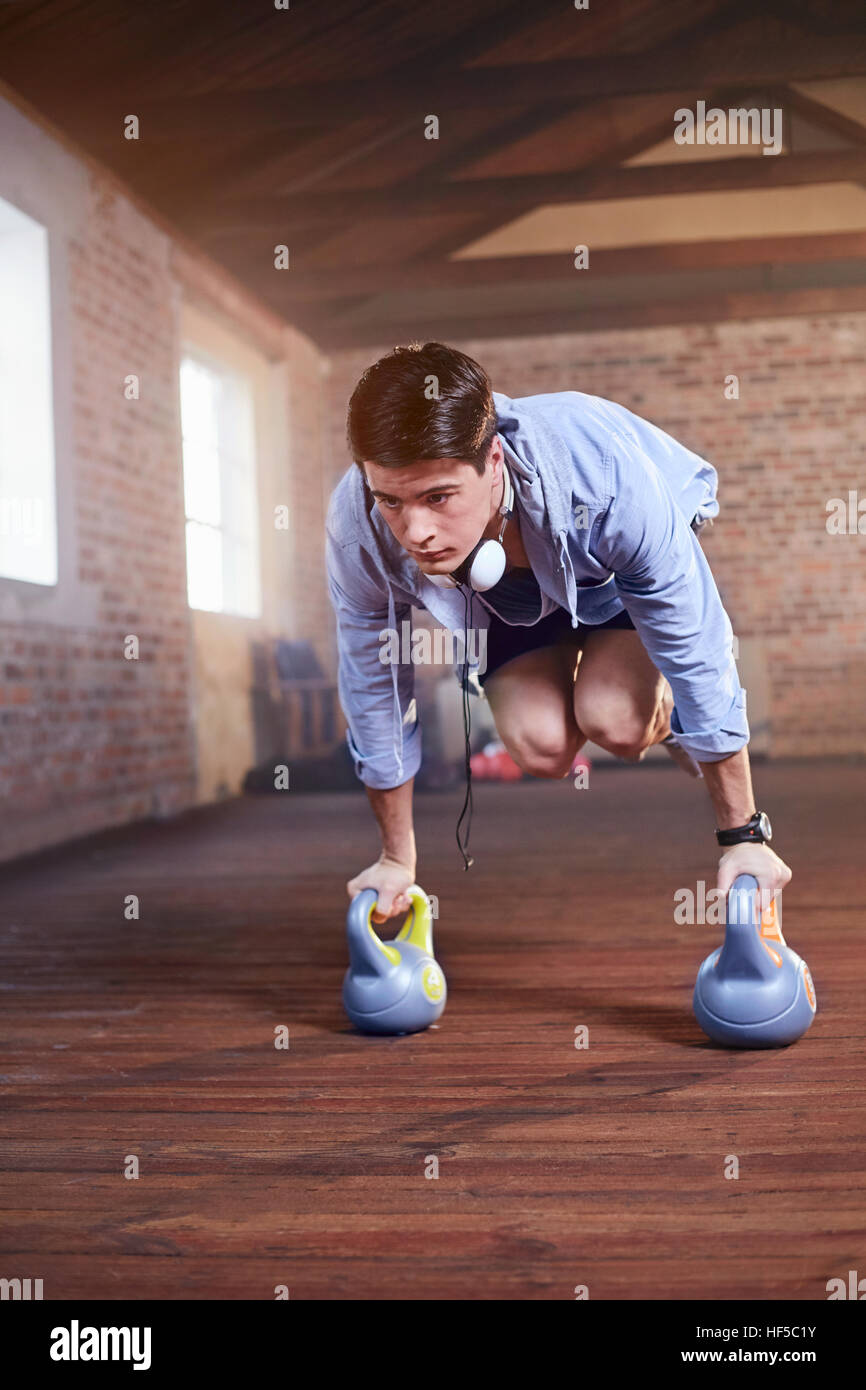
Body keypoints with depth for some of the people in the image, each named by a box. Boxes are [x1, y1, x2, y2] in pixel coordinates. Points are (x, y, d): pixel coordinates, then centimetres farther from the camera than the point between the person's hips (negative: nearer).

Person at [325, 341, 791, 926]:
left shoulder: (605, 478, -44)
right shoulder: (358, 526, -35)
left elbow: (700, 653, -31)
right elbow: (375, 684, -18)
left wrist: (743, 838, -21)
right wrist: (398, 861, -5)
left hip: (619, 565, -2)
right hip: (503, 594, 2)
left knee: (612, 719, -28)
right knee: (540, 743, -21)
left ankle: (667, 715, 10)